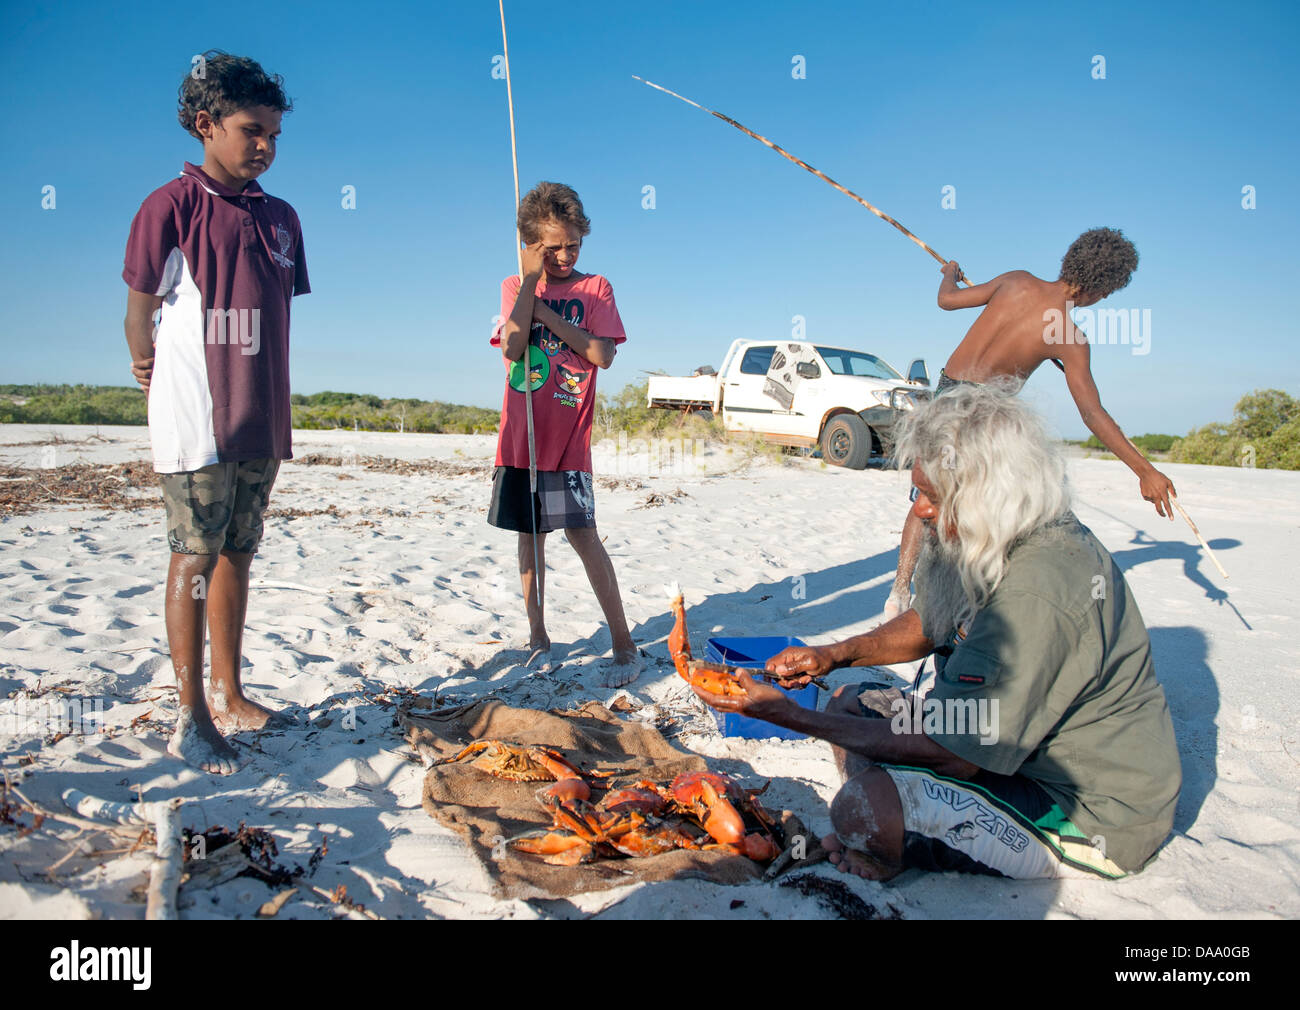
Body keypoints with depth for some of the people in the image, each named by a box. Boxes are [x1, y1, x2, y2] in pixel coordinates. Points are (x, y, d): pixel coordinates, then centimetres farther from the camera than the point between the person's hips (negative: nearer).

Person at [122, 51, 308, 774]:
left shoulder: (281, 218, 13)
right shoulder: (171, 207, -5)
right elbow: (140, 312, 1)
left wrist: (272, 402, 15)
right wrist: (153, 373, 12)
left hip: (261, 418, 6)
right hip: (196, 419, -5)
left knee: (238, 554, 11)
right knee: (194, 560, -1)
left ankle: (230, 695, 22)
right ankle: (192, 718, 7)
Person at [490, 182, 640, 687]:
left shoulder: (594, 287, 5)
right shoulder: (515, 287, 10)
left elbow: (603, 355, -10)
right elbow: (511, 347, -8)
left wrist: (546, 313, -10)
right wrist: (532, 280, -9)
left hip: (567, 438, -3)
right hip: (519, 436, 3)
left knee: (582, 533, -10)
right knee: (530, 534, 9)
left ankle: (624, 645, -3)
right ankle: (538, 636, 22)